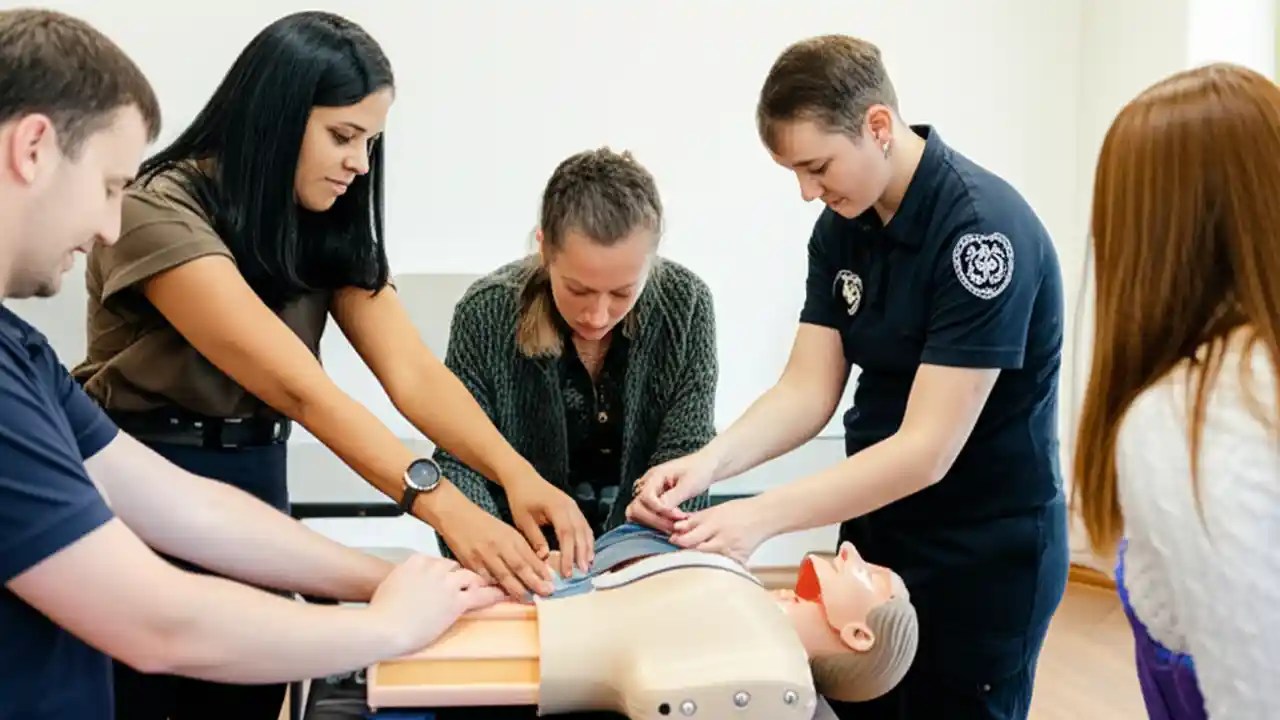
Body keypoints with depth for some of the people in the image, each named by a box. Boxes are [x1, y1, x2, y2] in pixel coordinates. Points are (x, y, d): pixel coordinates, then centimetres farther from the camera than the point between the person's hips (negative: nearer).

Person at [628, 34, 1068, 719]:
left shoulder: (984, 230, -23)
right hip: (876, 528, 7)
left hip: (986, 551, -7)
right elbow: (806, 391, -2)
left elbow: (927, 450, -26)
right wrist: (709, 462, -19)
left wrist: (764, 515, -29)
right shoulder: (841, 225, 0)